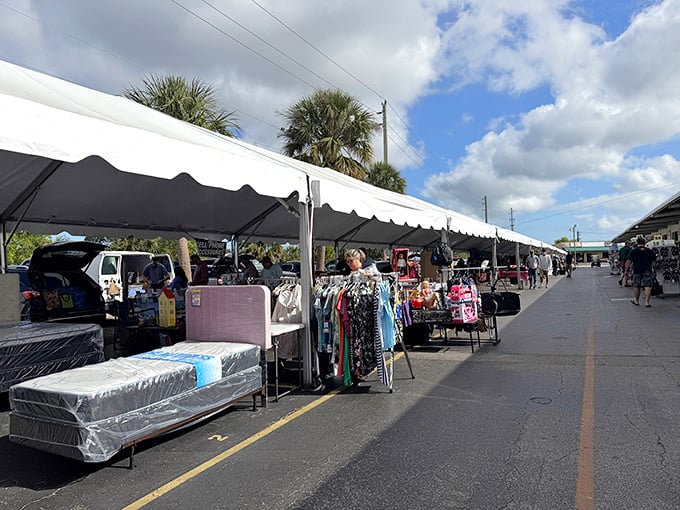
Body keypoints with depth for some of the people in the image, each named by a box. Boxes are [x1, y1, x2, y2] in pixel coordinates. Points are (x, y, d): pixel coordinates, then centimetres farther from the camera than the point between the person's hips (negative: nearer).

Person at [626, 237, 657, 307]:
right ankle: (647, 302, -7)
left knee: (636, 286, 13)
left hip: (637, 271, 0)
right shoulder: (649, 251, 5)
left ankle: (636, 300, 26)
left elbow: (628, 261, -6)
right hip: (647, 271, 0)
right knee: (648, 286, -1)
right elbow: (654, 260, 14)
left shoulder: (633, 251, -1)